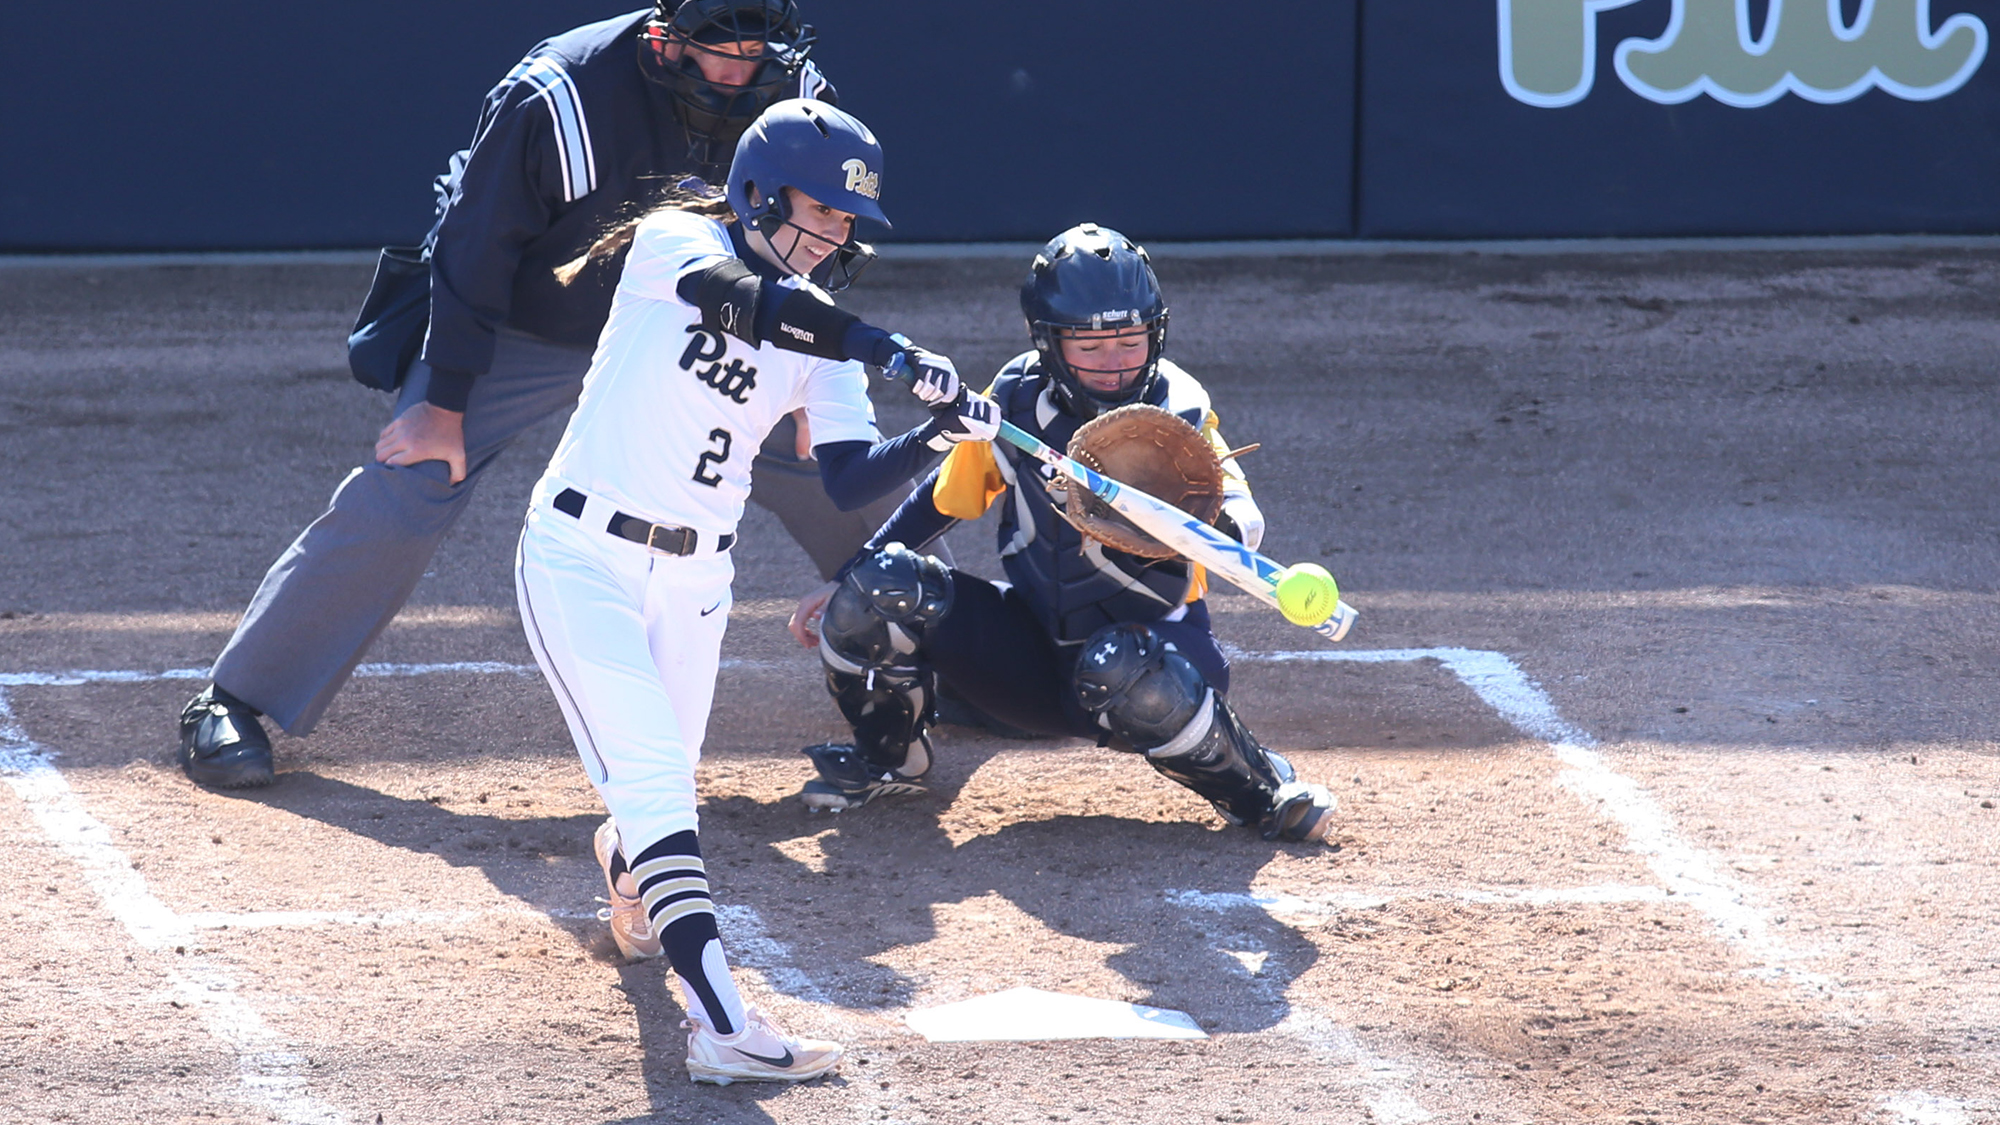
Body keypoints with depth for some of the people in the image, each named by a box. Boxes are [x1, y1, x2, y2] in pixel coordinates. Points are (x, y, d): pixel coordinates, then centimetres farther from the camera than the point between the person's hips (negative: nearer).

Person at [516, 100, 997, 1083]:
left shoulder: (819, 331, 5)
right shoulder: (676, 242, -11)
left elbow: (848, 481, -4)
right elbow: (744, 302, -33)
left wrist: (937, 437, -23)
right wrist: (896, 353, -42)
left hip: (694, 579, 6)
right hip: (581, 555, -6)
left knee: (663, 791, 15)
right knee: (656, 783, -17)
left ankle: (627, 873, 53)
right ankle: (722, 1022, -27)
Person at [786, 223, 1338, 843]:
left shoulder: (1177, 409, -14)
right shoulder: (1016, 398, -6)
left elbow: (1245, 521, -25)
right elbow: (943, 499, 8)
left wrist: (1207, 525, -49)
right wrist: (843, 585, 5)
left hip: (1149, 635, -4)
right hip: (1035, 643, 4)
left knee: (1128, 677, -41)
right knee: (884, 584, -18)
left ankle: (1257, 786, -12)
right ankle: (889, 757, 10)